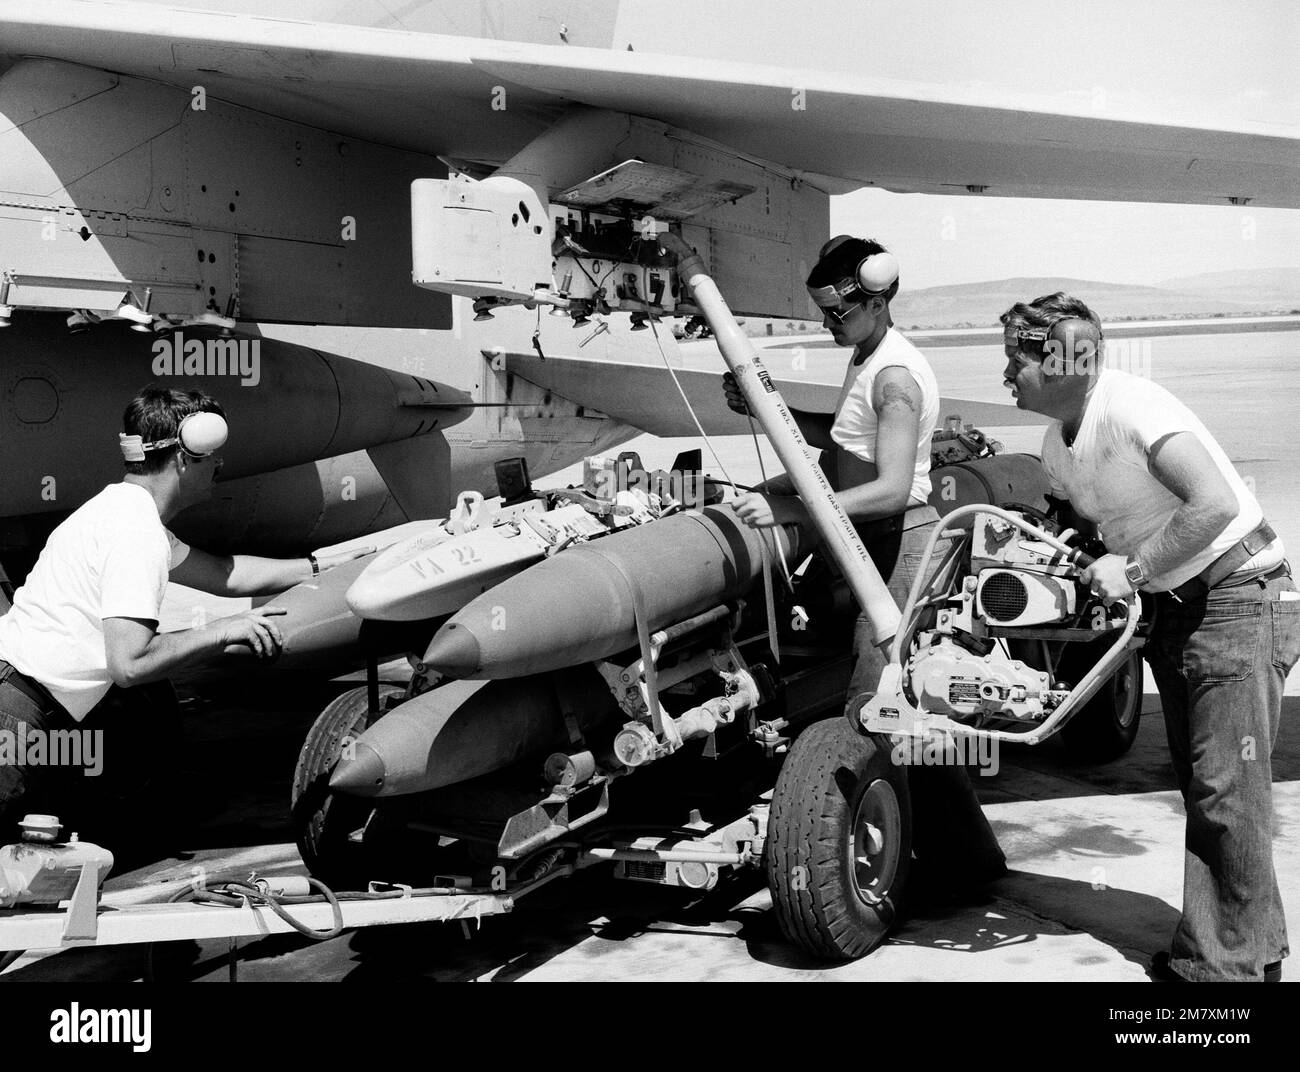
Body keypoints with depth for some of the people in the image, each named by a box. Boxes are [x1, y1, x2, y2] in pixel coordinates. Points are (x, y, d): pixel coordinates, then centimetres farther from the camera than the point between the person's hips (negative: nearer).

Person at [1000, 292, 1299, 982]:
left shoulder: (1131, 407, -23)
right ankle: (1207, 951, 23)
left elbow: (1215, 504, -33)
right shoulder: (1057, 447, 5)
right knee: (1199, 787, 13)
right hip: (1173, 608, 9)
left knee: (1227, 792, -7)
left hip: (1242, 595, -9)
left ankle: (1238, 963, 5)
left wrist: (1133, 570, -25)